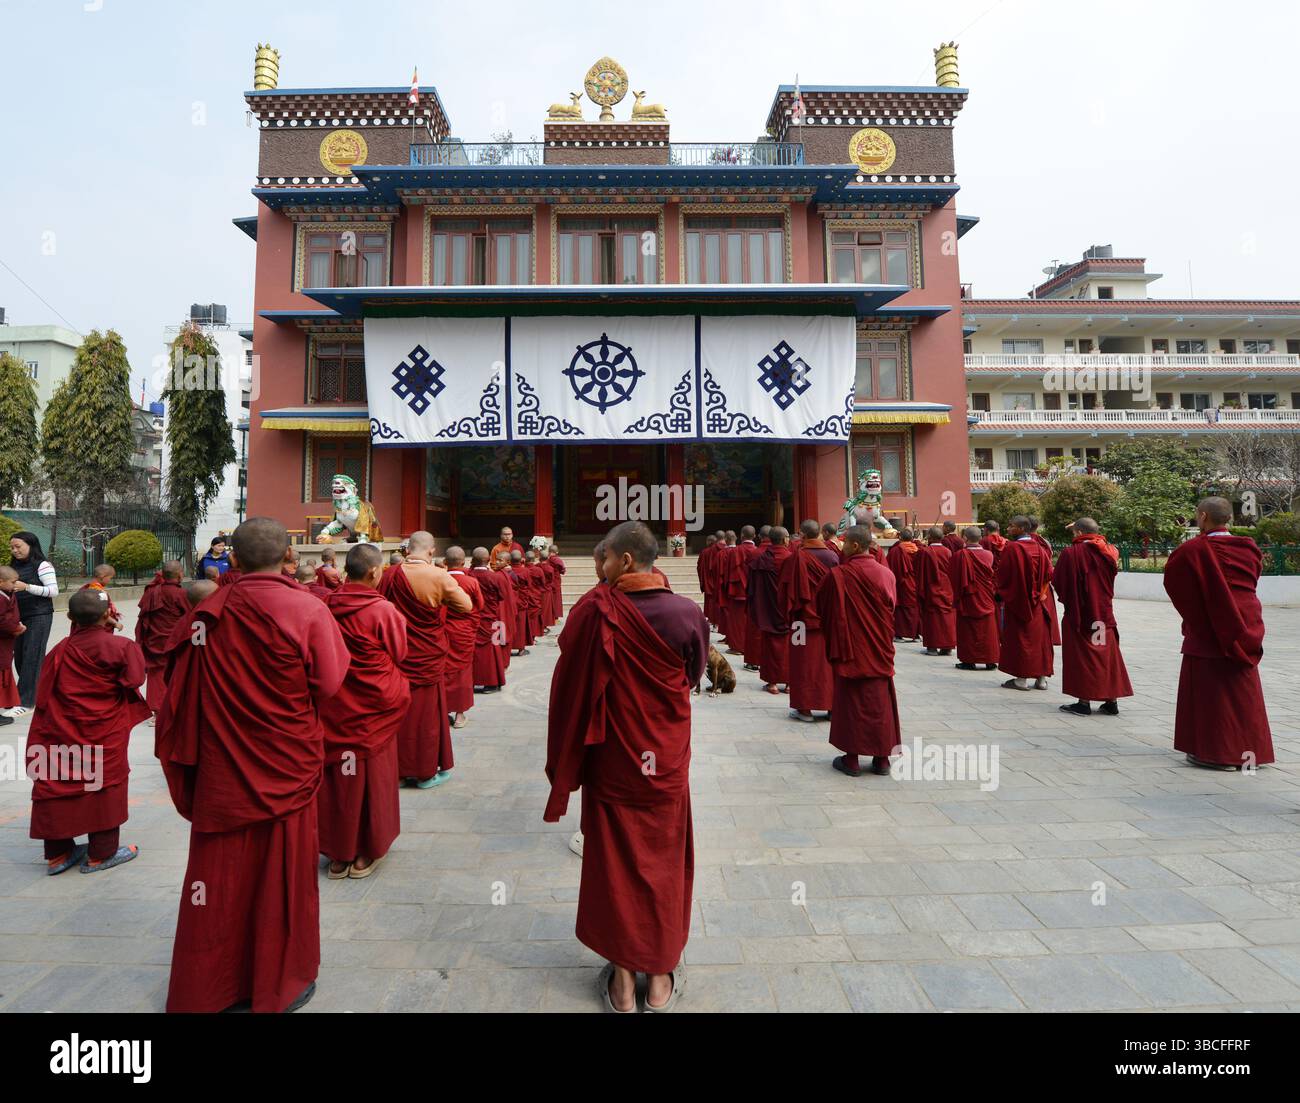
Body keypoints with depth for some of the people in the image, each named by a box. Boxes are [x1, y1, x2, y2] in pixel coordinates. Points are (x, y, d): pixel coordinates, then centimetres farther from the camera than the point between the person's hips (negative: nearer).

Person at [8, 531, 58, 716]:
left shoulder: (42, 565, -8)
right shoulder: (14, 566, 12)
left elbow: (53, 591, -14)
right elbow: (10, 588, 20)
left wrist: (27, 587, -24)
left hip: (39, 616, -7)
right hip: (19, 616, 7)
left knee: (31, 657, -6)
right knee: (19, 656, 8)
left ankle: (25, 702, -4)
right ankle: (33, 692, 23)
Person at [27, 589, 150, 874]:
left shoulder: (60, 650, 1)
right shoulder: (121, 646, -13)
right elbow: (135, 679, -11)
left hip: (63, 733, 4)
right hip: (105, 734, -4)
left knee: (58, 785, 13)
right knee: (106, 786, 7)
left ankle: (57, 853, 24)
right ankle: (101, 853, 14)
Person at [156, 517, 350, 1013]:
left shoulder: (207, 612, -5)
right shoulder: (307, 610, -15)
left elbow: (182, 688, 0)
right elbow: (328, 684, -13)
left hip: (221, 766, 3)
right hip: (286, 764, -3)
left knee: (219, 871, 17)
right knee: (282, 871, 12)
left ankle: (205, 984, 33)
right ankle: (280, 982, 27)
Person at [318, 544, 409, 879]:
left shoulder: (328, 605, -6)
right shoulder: (383, 610, -18)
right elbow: (399, 654, -5)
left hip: (335, 706, 4)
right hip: (373, 705, -4)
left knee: (337, 775, 15)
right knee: (371, 775, 12)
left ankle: (338, 853, 26)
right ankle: (365, 852, 24)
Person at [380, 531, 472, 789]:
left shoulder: (391, 575, -6)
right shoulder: (439, 576, -17)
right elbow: (466, 605, -8)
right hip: (427, 657, -3)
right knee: (426, 712, 8)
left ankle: (400, 767, 26)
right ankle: (425, 771, 18)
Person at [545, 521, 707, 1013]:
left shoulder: (597, 609, -18)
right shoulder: (687, 613, -12)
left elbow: (570, 679, -10)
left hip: (611, 759, -1)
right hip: (666, 760, 1)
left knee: (613, 860, 15)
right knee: (663, 859, 17)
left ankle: (622, 980, 27)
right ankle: (660, 980, 29)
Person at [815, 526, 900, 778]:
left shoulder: (836, 575, -13)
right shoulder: (886, 574, -2)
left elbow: (821, 608, 0)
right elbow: (892, 612, 8)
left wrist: (833, 638, 17)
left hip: (850, 648, -3)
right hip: (880, 651, 3)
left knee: (851, 701, 6)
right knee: (880, 702, 11)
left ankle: (851, 759, 10)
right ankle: (882, 759, 16)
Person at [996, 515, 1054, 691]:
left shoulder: (1011, 548, -14)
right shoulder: (1038, 548, 3)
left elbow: (1002, 575, -12)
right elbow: (1049, 573, 4)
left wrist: (1001, 593, 6)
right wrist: (1038, 590, 15)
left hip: (1016, 600, -5)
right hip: (1036, 601, 5)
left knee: (1019, 637, 1)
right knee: (1039, 637, 10)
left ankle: (1021, 678, 3)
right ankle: (1042, 678, 14)